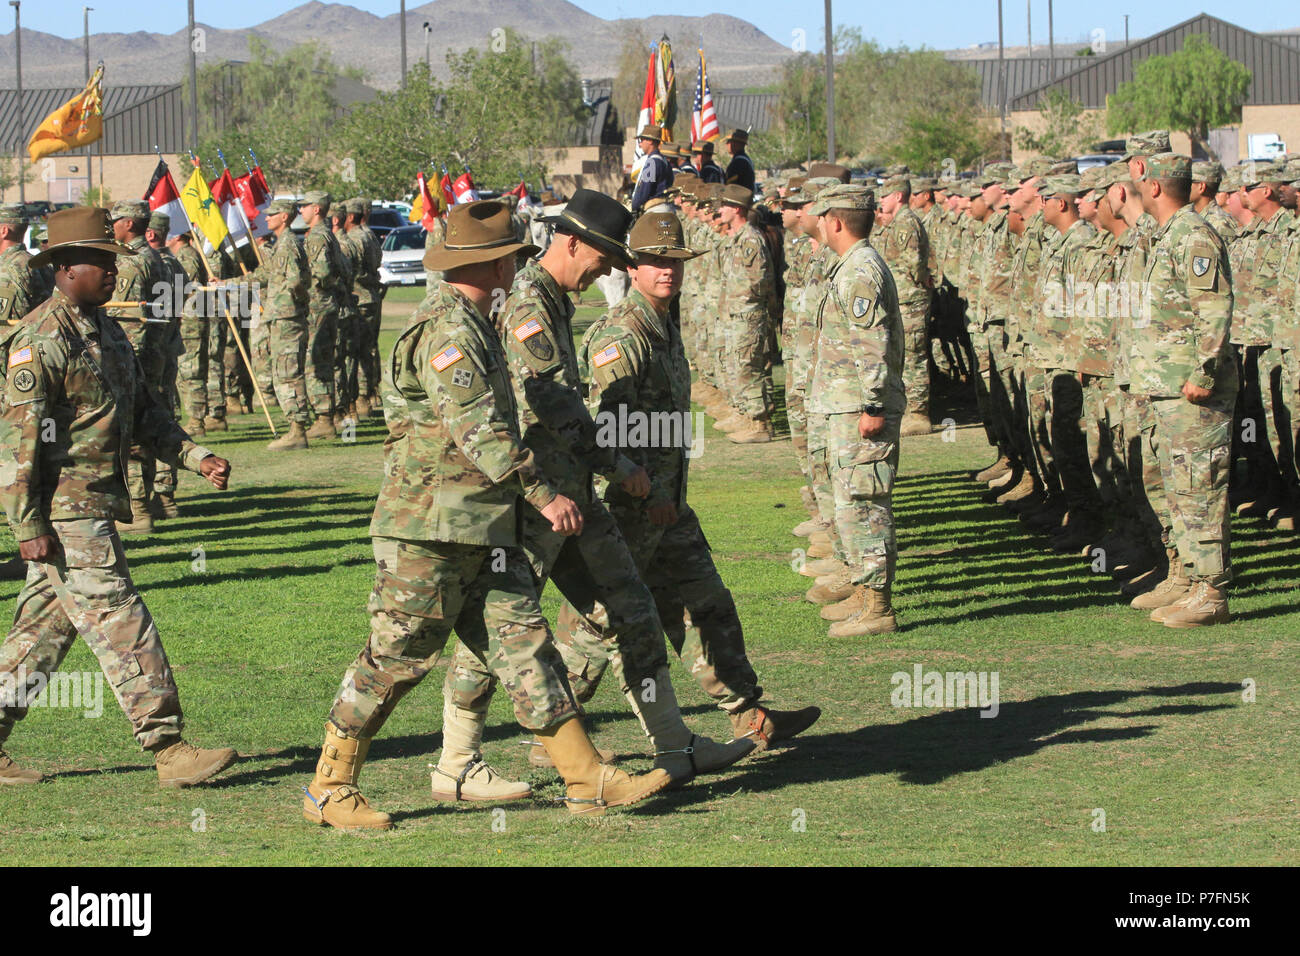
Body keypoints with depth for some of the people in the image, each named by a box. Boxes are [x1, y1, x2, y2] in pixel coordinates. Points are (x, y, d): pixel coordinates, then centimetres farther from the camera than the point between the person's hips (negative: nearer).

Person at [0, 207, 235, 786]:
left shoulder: (106, 332, 15)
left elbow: (144, 414, 23)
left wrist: (197, 457, 9)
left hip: (95, 508, 10)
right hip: (64, 513, -10)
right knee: (123, 628, -9)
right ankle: (169, 751, -7)